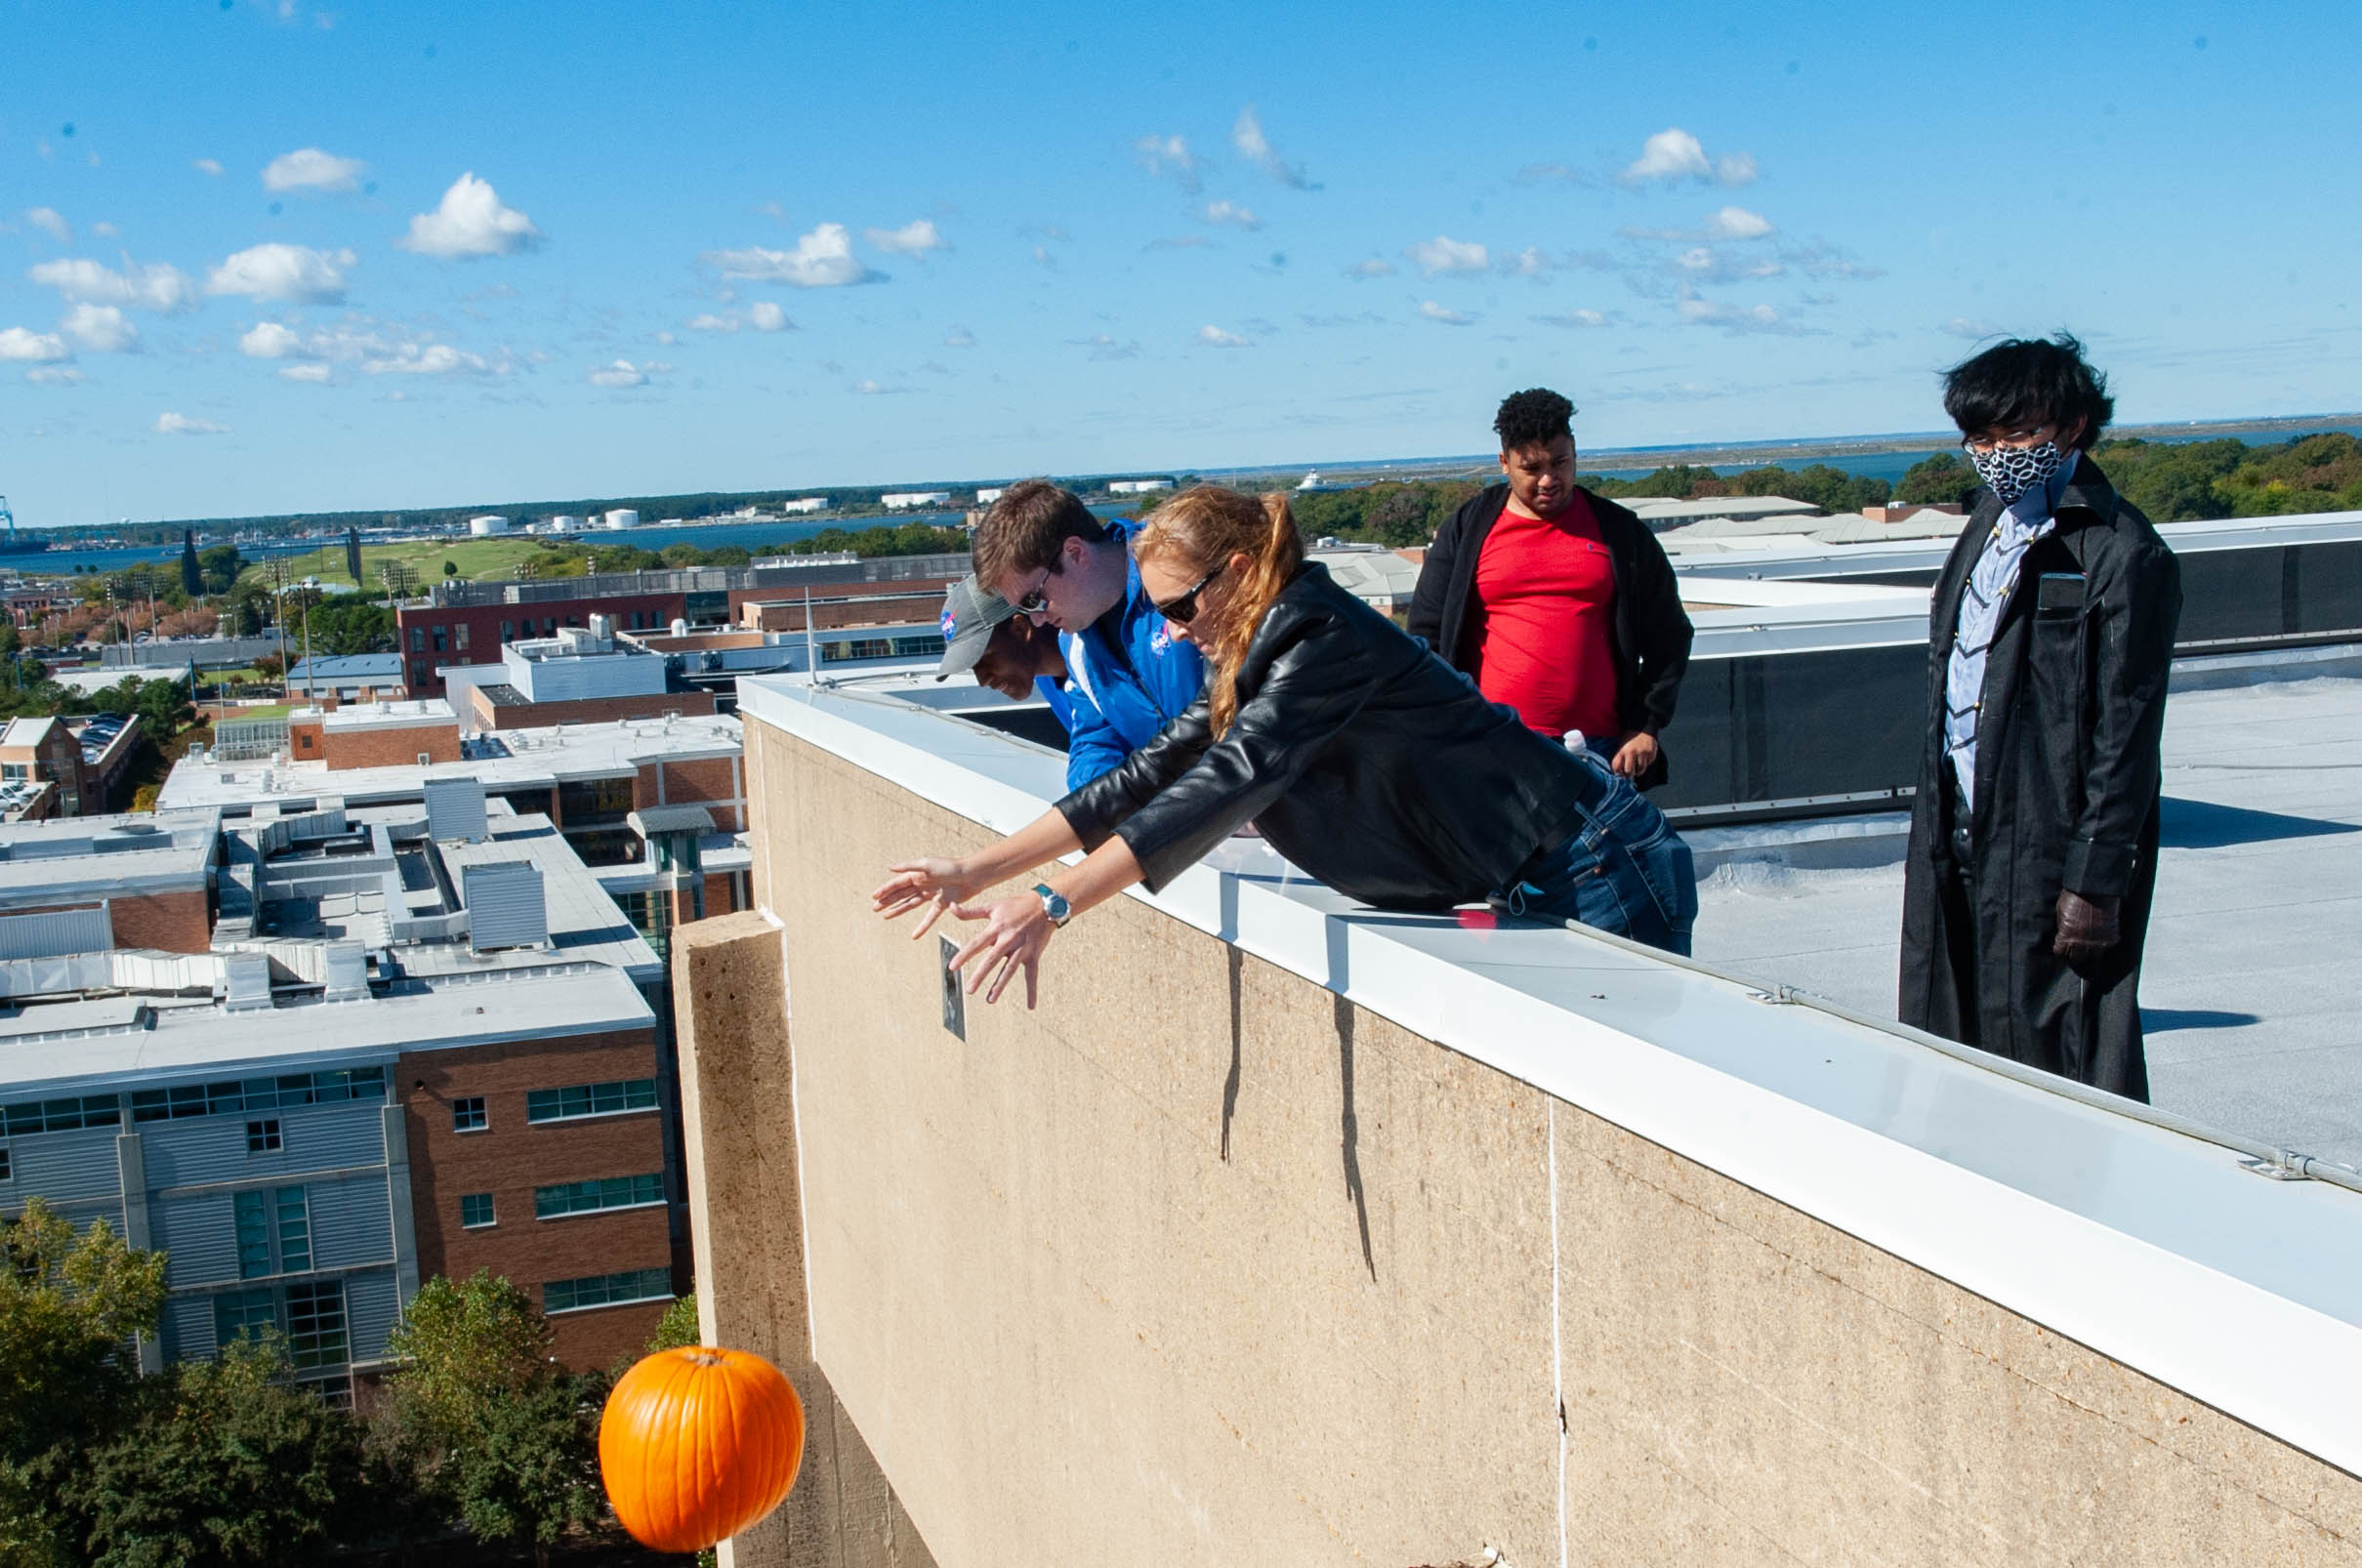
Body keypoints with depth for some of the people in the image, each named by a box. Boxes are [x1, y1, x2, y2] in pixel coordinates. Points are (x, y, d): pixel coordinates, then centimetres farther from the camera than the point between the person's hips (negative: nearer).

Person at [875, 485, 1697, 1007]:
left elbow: (1228, 782, -34)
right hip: (1536, 888, 10)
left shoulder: (1322, 639, -22)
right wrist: (978, 870, 2)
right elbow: (1150, 775, 8)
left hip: (1602, 873, -10)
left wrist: (1051, 905, -38)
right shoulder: (1256, 661, 8)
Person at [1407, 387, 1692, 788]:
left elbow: (1667, 637, 12)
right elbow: (1427, 637, 8)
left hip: (1597, 749, 1)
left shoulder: (1620, 533, 9)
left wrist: (1647, 726, 2)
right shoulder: (1465, 531, 8)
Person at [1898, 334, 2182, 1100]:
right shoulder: (1991, 522, 14)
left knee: (2061, 1064, -1)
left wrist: (2095, 882, -16)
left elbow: (2125, 736, -14)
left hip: (2048, 858, -8)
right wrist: (1932, 833, 17)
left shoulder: (2119, 554, -12)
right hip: (1960, 849, 8)